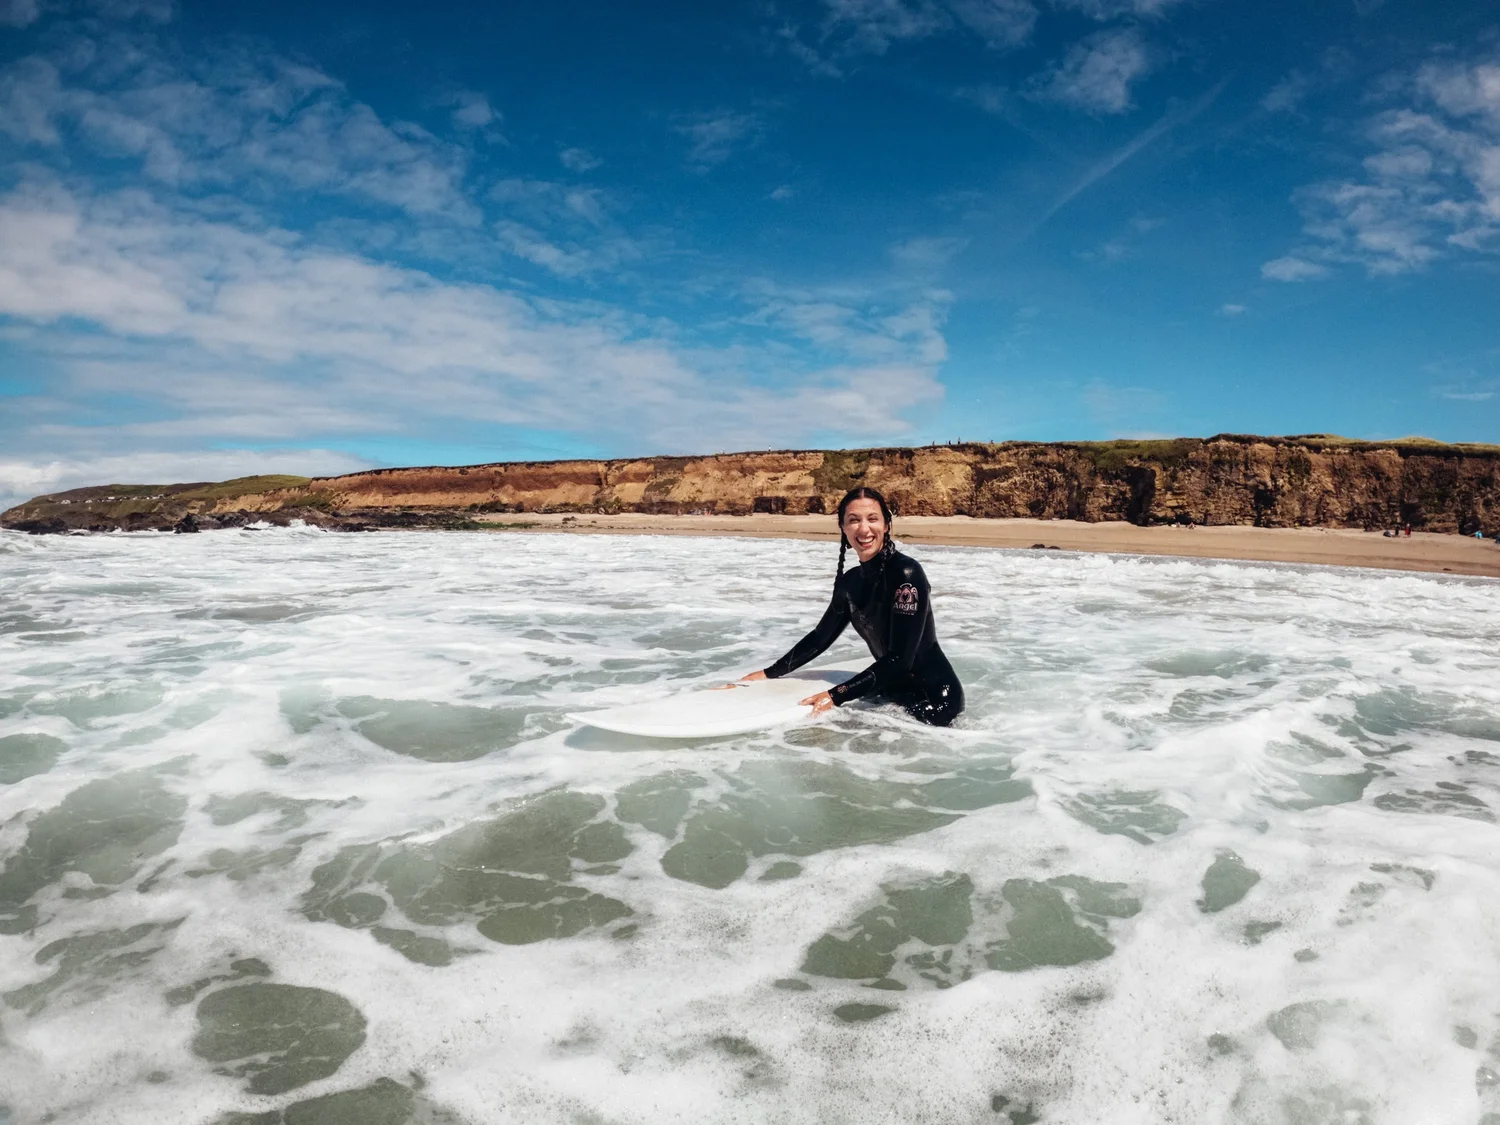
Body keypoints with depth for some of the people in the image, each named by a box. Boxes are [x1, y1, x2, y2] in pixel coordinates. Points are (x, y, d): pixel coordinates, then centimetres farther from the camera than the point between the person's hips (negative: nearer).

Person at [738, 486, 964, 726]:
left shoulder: (906, 573, -20)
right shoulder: (851, 581, 3)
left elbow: (900, 658, -24)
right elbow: (820, 637, 16)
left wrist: (836, 696, -26)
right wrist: (769, 673, 16)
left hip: (935, 699, -7)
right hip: (893, 692, 7)